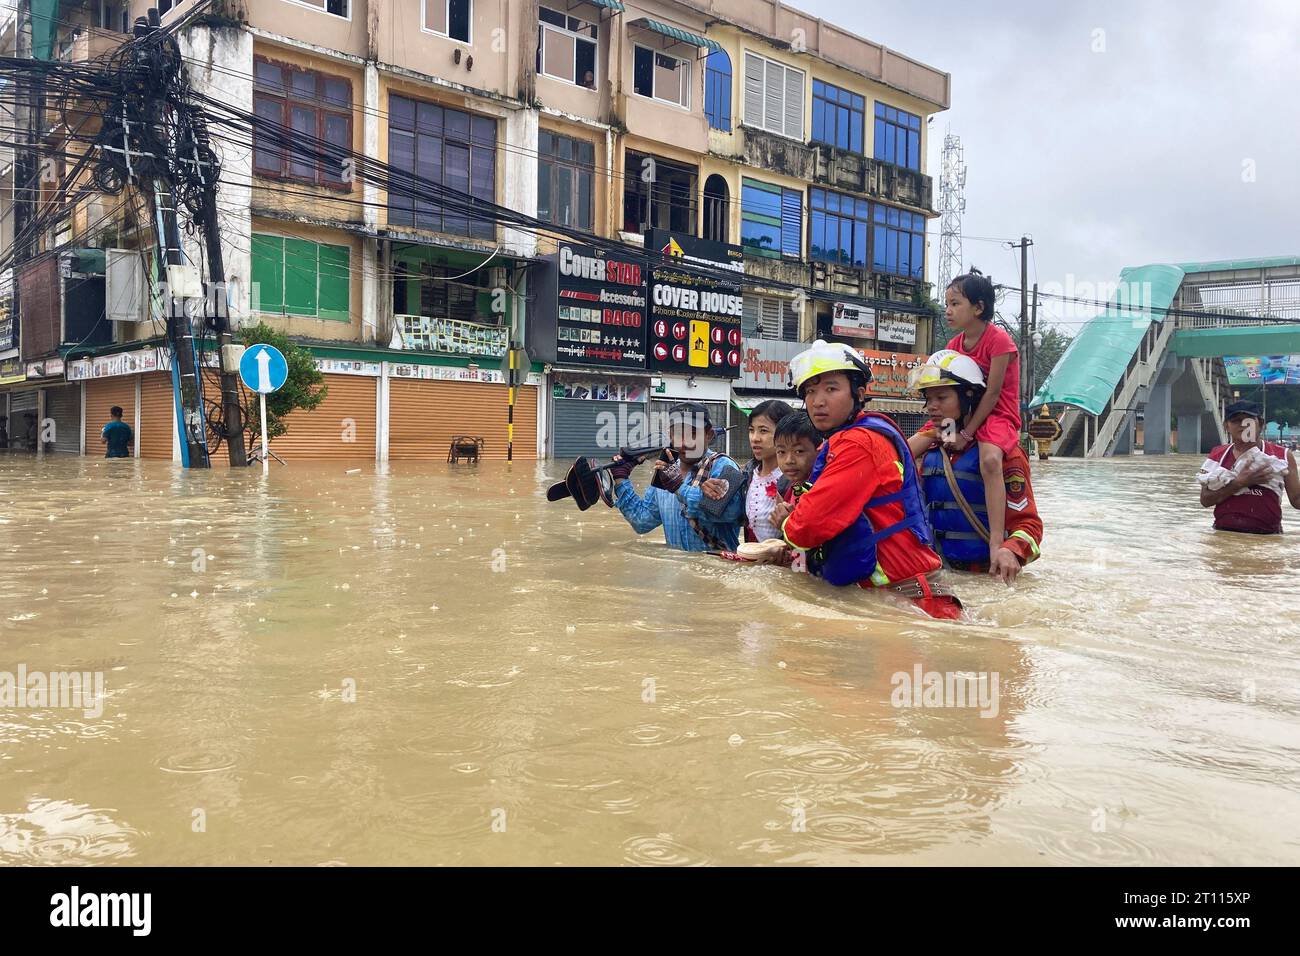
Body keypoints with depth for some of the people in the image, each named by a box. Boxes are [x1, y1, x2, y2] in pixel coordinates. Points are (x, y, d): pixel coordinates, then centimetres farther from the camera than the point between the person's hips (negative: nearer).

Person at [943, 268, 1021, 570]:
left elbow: (993, 392, -18)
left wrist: (967, 433, -20)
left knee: (990, 460, -38)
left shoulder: (999, 340, -15)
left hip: (997, 416, -8)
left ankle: (995, 541, -39)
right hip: (962, 415, 8)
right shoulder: (955, 344, 8)